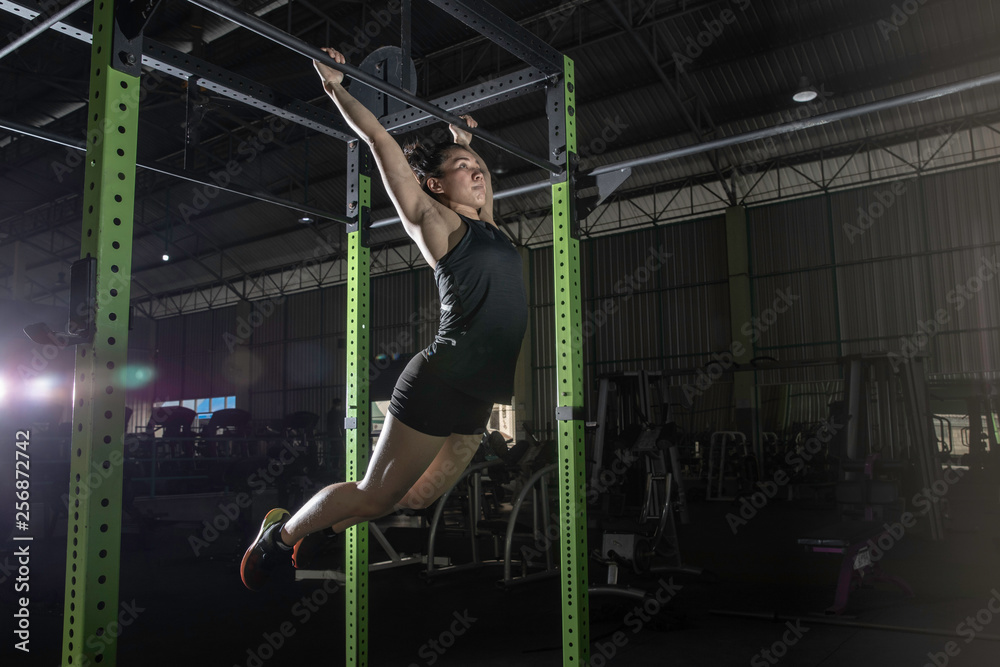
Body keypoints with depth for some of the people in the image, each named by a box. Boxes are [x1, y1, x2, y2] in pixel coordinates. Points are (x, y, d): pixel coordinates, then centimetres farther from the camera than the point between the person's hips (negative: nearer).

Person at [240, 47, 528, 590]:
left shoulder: (486, 226, 16)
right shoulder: (434, 221, -3)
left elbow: (477, 176, 37)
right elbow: (381, 142, -4)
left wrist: (464, 137, 41)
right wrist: (337, 88, 2)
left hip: (475, 401, 8)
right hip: (439, 386, -8)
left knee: (418, 499, 17)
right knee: (373, 496, 3)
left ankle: (319, 530, 37)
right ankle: (281, 534, 27)